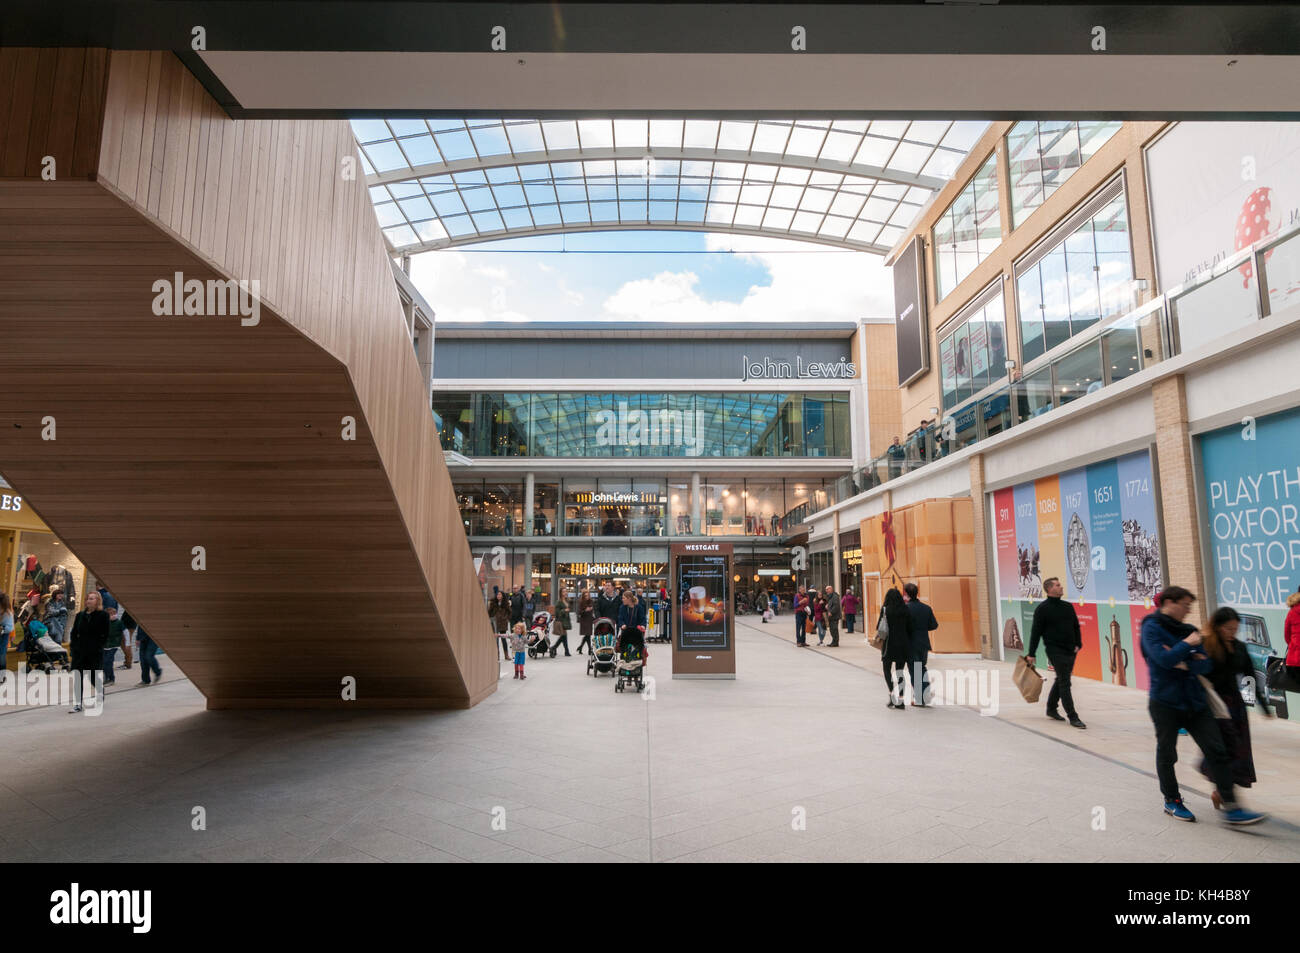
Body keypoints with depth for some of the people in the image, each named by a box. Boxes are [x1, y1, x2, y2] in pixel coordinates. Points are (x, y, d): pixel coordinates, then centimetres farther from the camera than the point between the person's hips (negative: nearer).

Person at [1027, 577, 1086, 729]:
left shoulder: (1068, 606, 11)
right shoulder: (1042, 608, -7)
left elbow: (1076, 626, 20)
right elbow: (1036, 632, -7)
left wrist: (1078, 644, 7)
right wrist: (1031, 654, -8)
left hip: (1070, 651, 7)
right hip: (1055, 651, -7)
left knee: (1061, 680, 15)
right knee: (1064, 683, -8)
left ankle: (1051, 709, 30)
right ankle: (1073, 717, -6)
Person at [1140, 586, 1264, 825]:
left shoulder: (1188, 630, 7)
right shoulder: (1152, 628, -11)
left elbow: (1207, 665, 0)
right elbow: (1164, 659, -24)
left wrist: (1185, 664, -16)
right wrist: (1187, 644, -13)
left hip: (1194, 702, 5)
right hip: (1165, 704, -5)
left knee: (1217, 752, 0)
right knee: (1166, 755, 9)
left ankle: (1230, 806, 6)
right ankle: (1171, 801, 26)